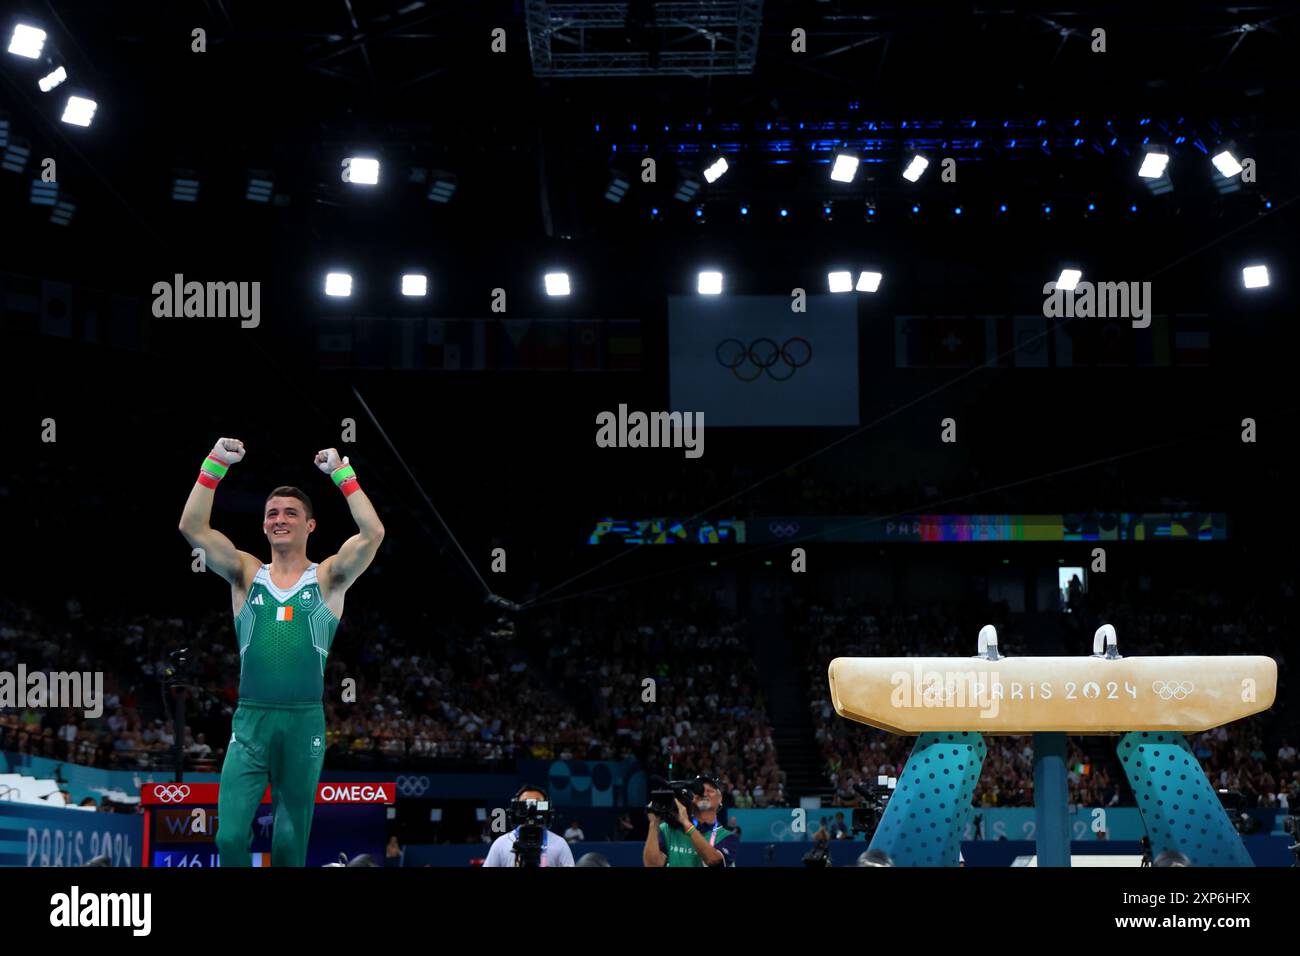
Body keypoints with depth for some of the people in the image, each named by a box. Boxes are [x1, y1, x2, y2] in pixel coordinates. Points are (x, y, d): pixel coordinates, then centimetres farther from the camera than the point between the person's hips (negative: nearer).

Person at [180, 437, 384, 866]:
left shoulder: (327, 578, 6)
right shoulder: (246, 575, 10)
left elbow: (373, 533, -10)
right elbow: (192, 527, -1)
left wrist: (340, 473, -10)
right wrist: (216, 465, -9)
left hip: (304, 722, -1)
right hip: (250, 721, 1)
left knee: (291, 843, 5)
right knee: (230, 837, -10)